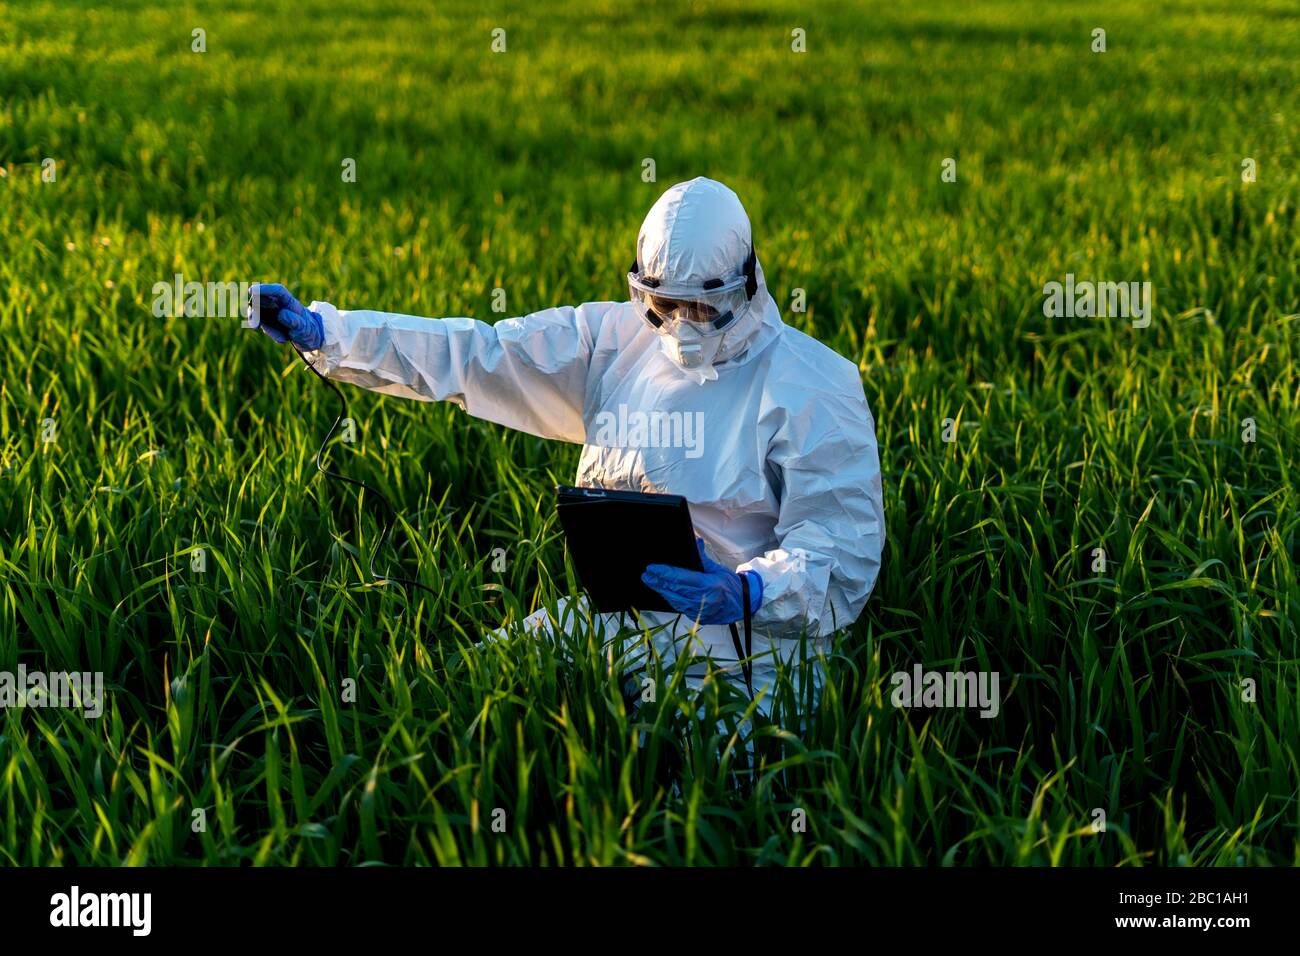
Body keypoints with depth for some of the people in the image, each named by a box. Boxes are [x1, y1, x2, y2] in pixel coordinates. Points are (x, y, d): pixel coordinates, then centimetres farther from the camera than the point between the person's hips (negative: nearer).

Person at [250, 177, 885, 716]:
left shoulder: (815, 392, -5)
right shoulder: (615, 340, 10)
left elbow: (842, 557, -12)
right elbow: (473, 356, 8)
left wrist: (745, 593, -32)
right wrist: (320, 331, 0)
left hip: (732, 658, -6)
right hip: (606, 626, 6)